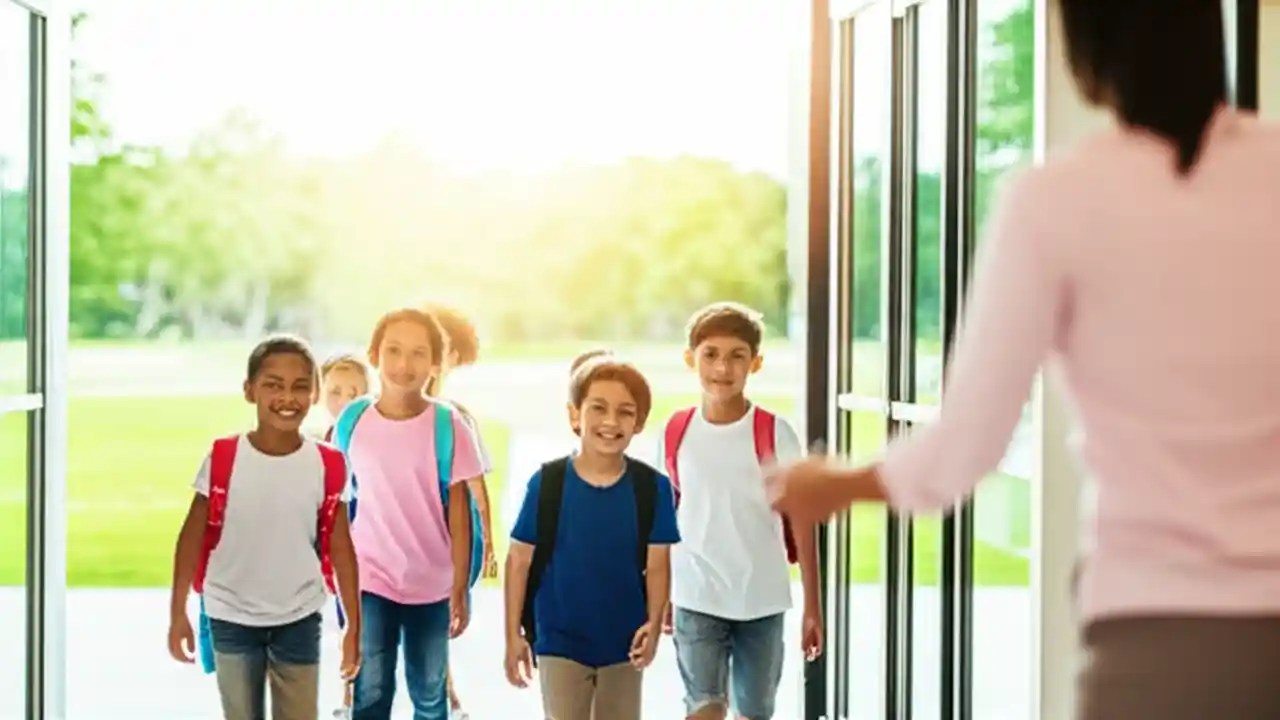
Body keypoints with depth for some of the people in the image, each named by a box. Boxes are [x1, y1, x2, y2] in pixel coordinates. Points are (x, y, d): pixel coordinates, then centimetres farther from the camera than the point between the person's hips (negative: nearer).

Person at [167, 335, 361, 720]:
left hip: (299, 620, 0)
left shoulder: (327, 466, -9)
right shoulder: (223, 459, -11)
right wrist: (178, 613, -6)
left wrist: (354, 626, -2)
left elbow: (340, 548, -2)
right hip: (232, 618, 0)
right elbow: (193, 537, -4)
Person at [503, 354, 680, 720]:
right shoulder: (547, 483, -10)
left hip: (622, 642, 2)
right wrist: (514, 634, -4)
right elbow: (519, 560, -4)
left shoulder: (652, 487, -7)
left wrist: (653, 624, -16)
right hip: (560, 641, -2)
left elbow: (657, 564, -3)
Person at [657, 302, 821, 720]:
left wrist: (813, 607, -4)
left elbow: (801, 520, -4)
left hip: (762, 599, 0)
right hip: (695, 597, 1)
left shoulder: (774, 433, -7)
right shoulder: (675, 432, -1)